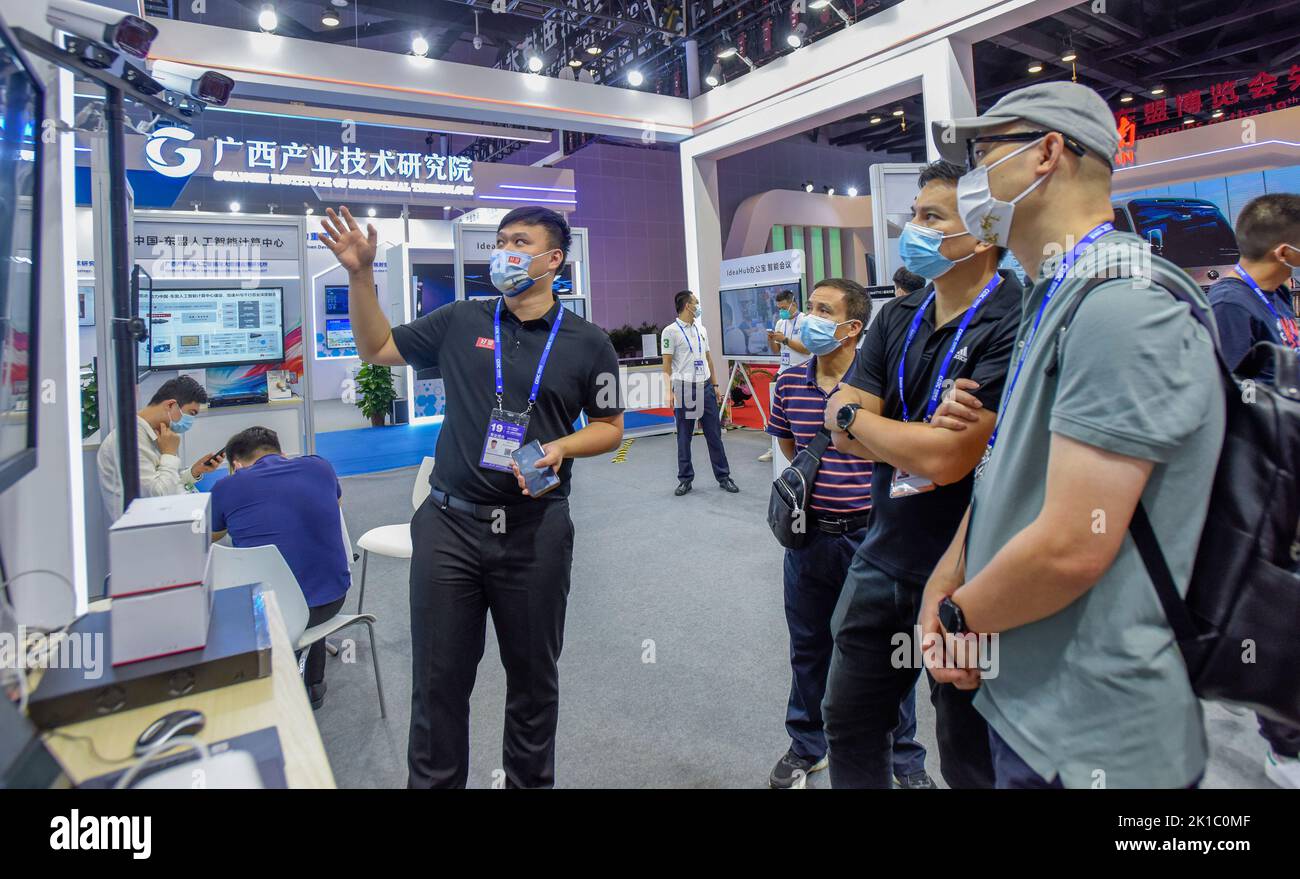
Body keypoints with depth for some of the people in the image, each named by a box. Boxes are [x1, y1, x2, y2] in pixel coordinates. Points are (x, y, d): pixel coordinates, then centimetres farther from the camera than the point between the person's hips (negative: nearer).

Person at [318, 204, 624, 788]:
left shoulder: (588, 344, 1)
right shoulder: (460, 322, 6)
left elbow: (609, 428, 6)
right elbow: (376, 348, 14)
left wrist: (560, 447, -13)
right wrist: (360, 276, 1)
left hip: (535, 532, -1)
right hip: (450, 525, 1)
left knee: (533, 677, 14)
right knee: (439, 678, 10)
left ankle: (530, 779, 37)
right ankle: (432, 780, 33)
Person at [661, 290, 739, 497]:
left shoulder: (701, 329, 14)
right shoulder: (671, 331, -4)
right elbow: (666, 366, -6)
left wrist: (715, 386, 14)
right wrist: (669, 392, -16)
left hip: (705, 387, 5)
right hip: (684, 388, -5)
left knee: (714, 435, 6)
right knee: (684, 438, 4)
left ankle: (723, 477, 14)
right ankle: (685, 479, 14)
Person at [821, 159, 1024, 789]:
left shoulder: (1012, 324, -18)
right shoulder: (897, 318, 6)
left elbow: (945, 458, -25)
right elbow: (843, 432, -1)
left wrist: (855, 416, -8)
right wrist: (923, 440, -19)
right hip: (883, 559, 7)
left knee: (971, 759, 16)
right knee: (849, 725, 21)